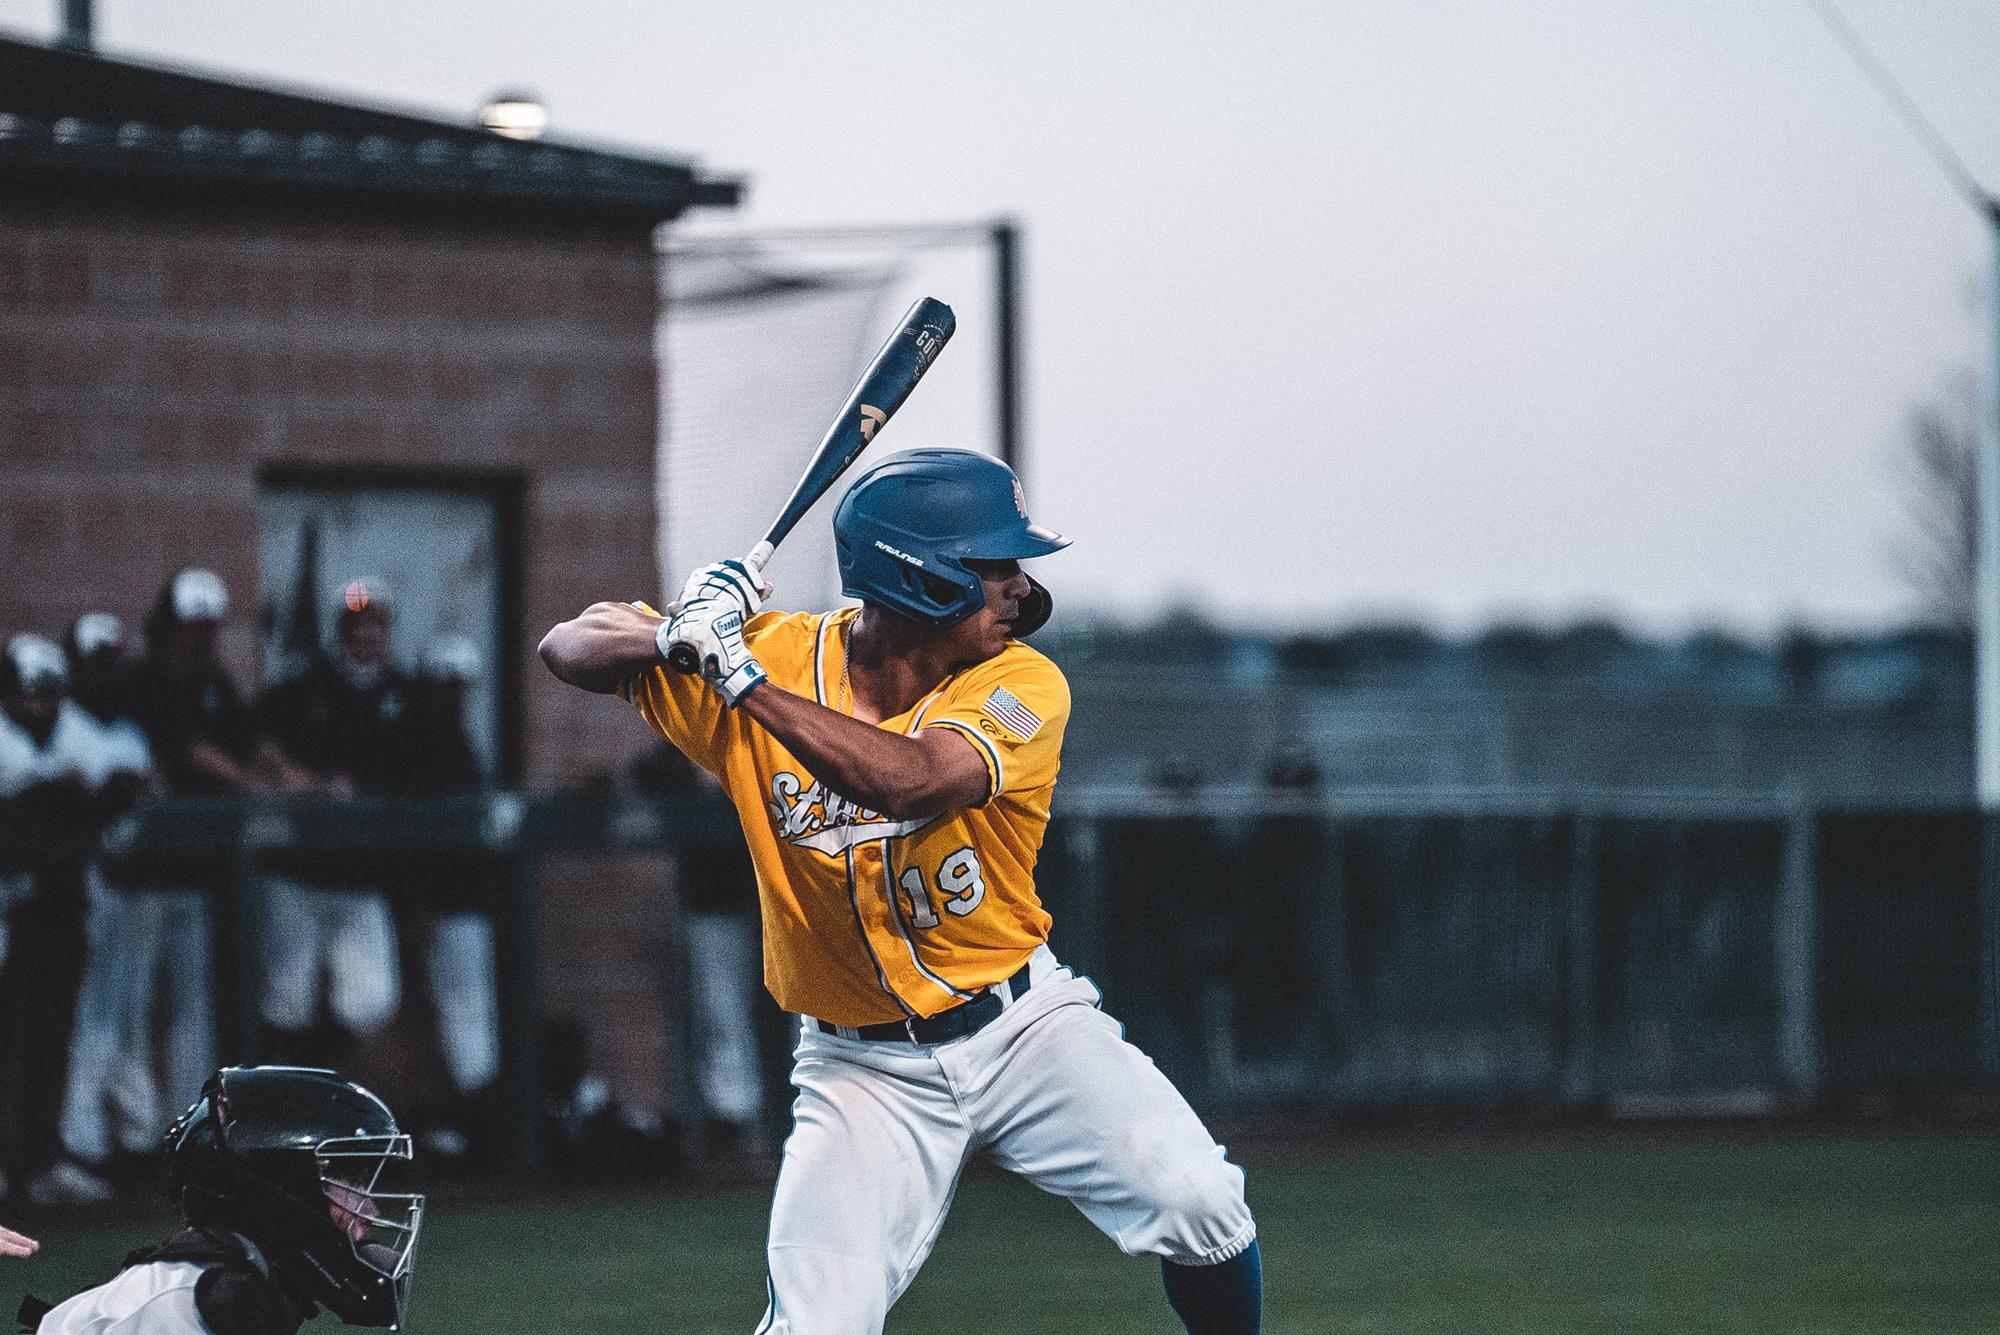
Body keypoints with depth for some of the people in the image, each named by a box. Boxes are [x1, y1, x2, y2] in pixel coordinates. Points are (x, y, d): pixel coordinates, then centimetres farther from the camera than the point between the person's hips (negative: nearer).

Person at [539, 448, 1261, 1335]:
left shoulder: (1022, 686, -14)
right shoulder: (773, 652, -9)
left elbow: (910, 779, -33)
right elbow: (569, 649, -6)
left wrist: (745, 676, -35)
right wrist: (678, 637, -28)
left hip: (1026, 1027, 0)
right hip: (864, 1069, 0)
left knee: (1201, 1206, -18)